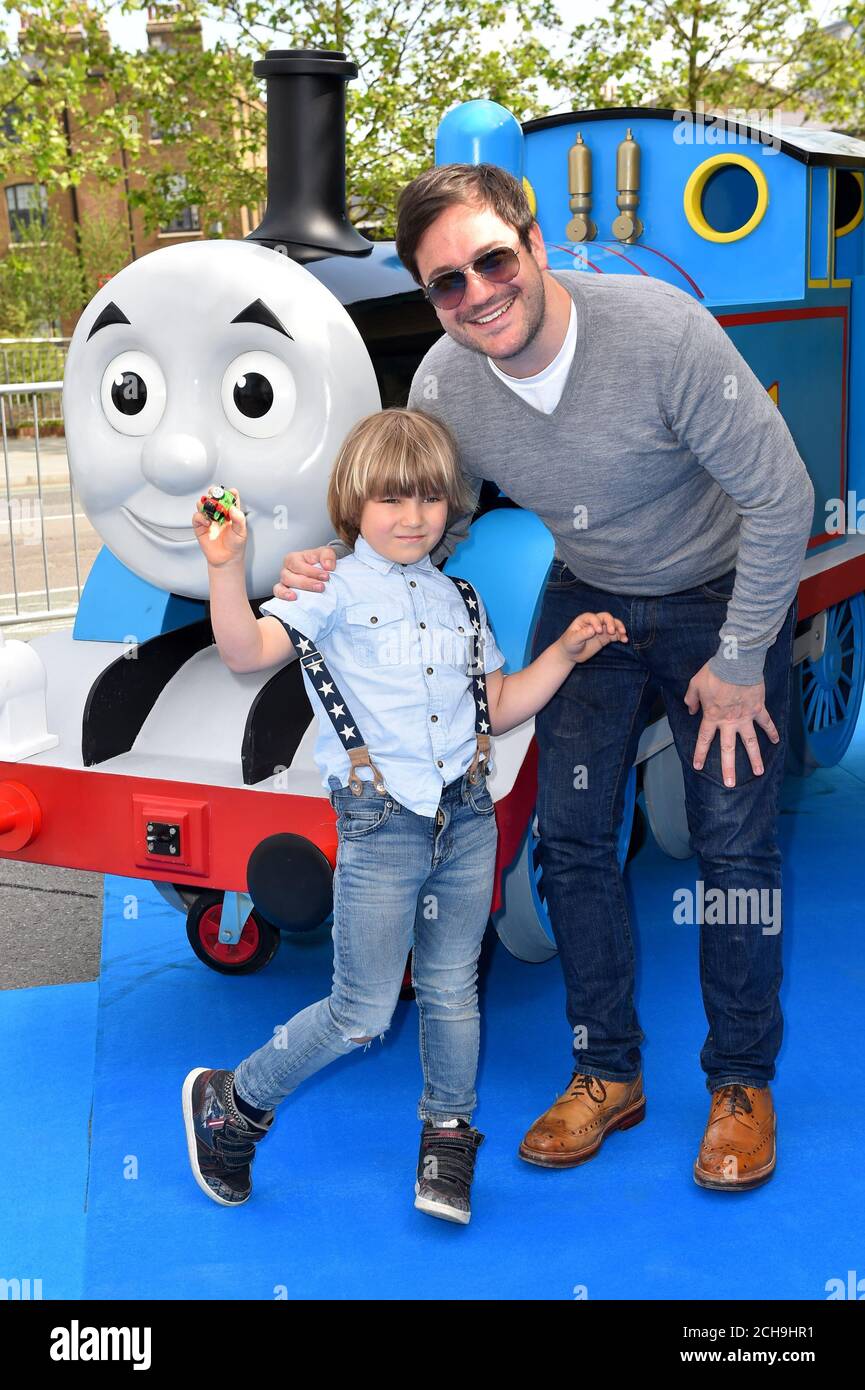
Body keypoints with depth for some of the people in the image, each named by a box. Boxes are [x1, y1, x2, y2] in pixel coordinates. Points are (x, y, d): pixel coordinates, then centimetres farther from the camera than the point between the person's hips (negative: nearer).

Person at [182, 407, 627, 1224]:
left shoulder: (459, 600, 14)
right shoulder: (334, 590, -4)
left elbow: (496, 708, 19)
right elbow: (246, 652, -20)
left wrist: (566, 652, 11)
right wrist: (225, 568, -34)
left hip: (468, 819, 5)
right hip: (381, 825, -5)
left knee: (452, 989, 13)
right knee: (362, 1014, 1)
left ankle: (448, 1138, 33)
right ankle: (232, 1103, 22)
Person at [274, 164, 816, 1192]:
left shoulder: (660, 329, -31)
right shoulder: (441, 388, -18)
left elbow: (781, 497, -23)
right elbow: (421, 533, -2)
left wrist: (740, 662, -18)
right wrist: (337, 570, -25)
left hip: (722, 596, -4)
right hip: (588, 598, 4)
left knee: (734, 842, -3)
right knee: (570, 836, 2)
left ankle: (742, 1084, 16)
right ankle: (607, 1075, 20)